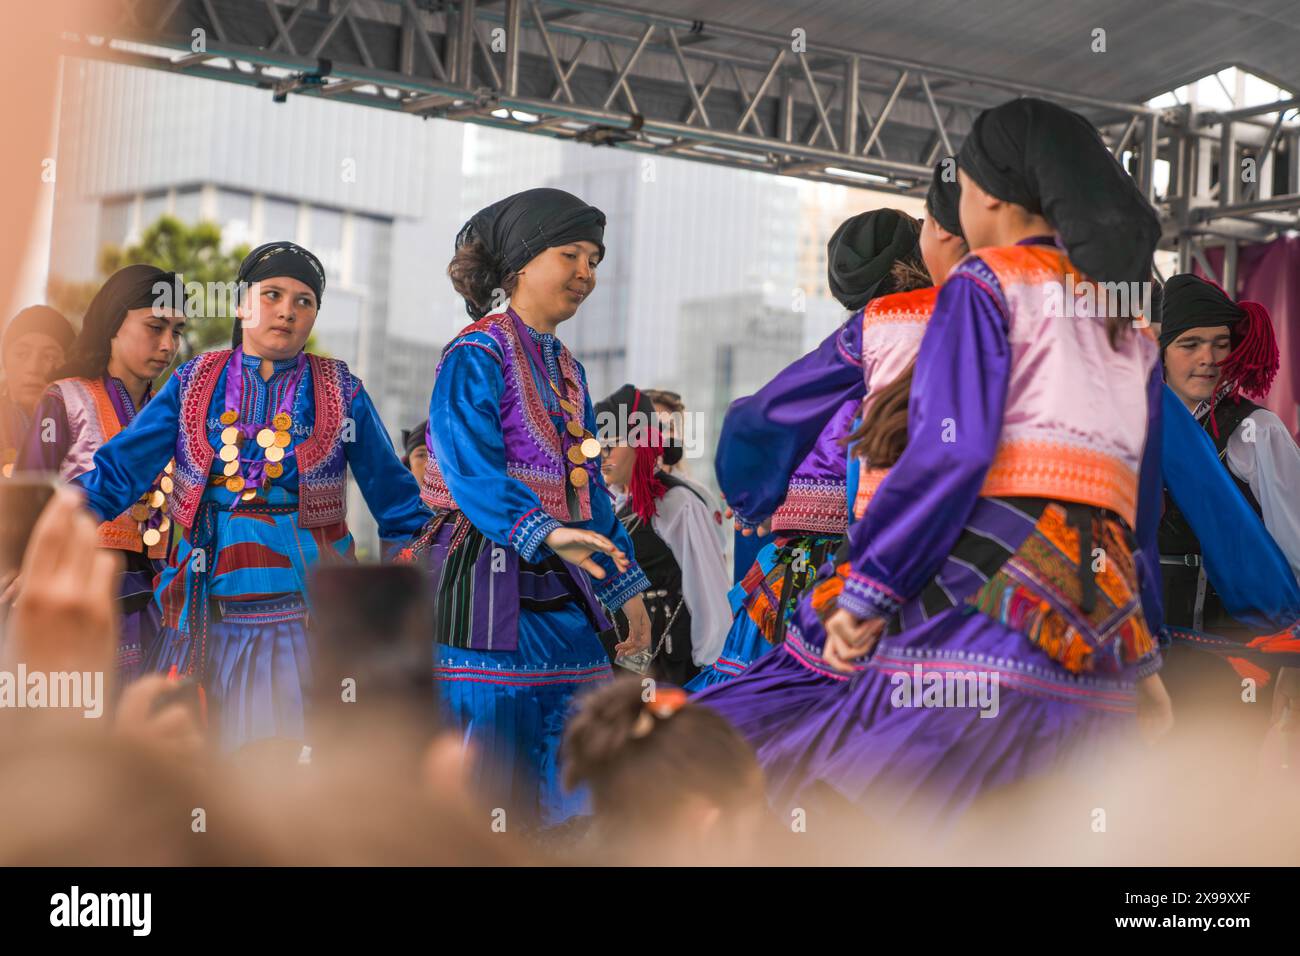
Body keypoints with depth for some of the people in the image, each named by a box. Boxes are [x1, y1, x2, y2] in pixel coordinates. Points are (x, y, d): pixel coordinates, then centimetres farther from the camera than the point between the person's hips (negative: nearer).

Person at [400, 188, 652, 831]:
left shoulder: (567, 370, 18)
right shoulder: (476, 356, -8)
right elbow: (471, 469, -22)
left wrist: (624, 586, 20)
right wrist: (544, 532, -36)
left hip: (556, 588, 8)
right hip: (487, 579, -8)